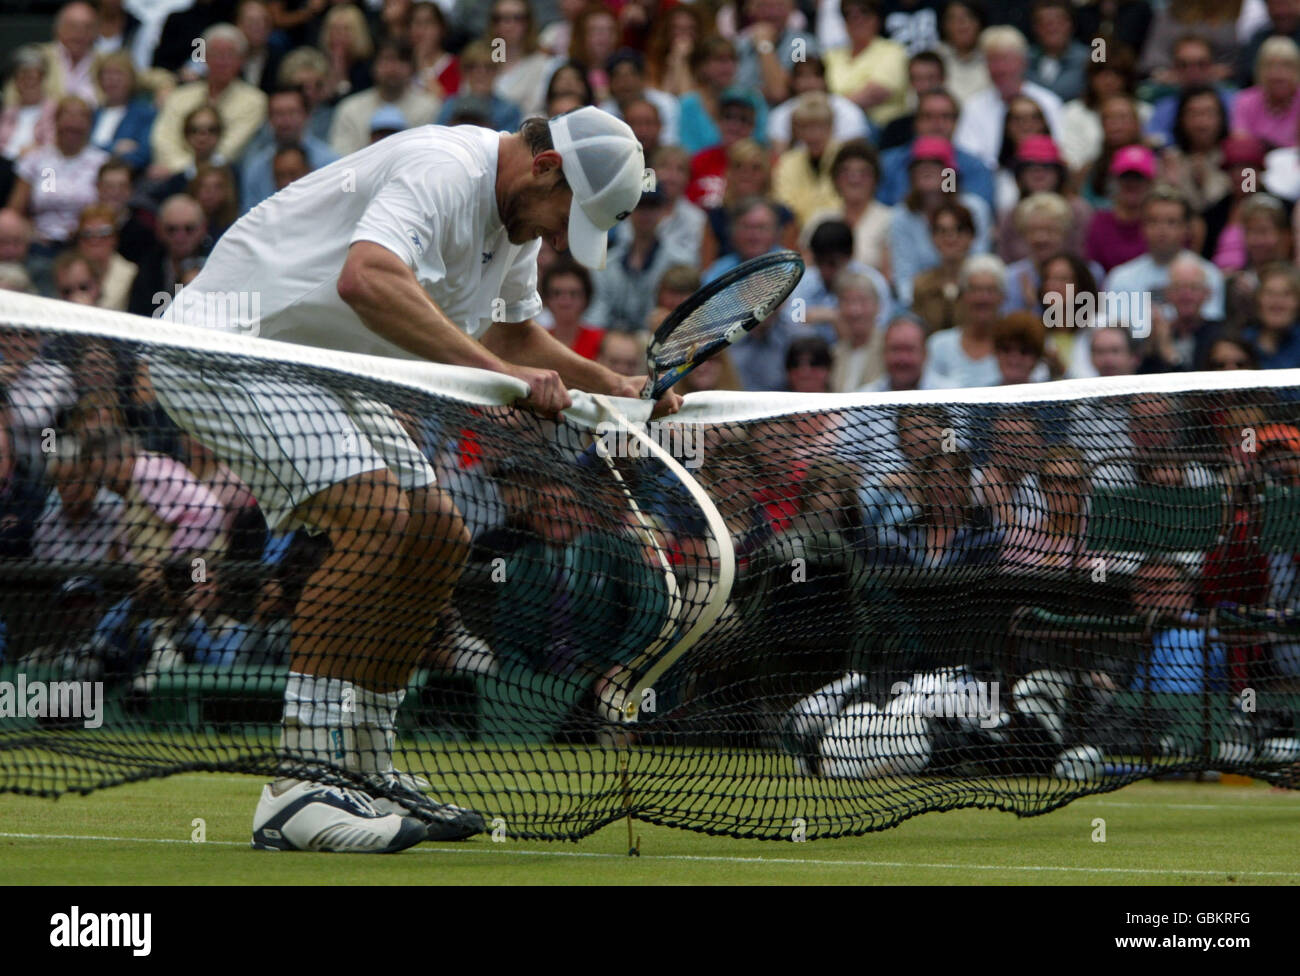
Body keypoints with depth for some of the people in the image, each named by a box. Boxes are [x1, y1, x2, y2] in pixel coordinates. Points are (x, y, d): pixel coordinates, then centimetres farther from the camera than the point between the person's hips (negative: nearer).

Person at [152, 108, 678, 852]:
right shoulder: (443, 169, -24)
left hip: (319, 367, 11)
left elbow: (514, 332, 28)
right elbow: (367, 280, -43)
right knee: (377, 517, -26)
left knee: (439, 539, 7)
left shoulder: (516, 213, 9)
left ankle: (365, 773, 15)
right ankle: (299, 791, -28)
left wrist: (610, 386, 16)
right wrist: (498, 370, -44)